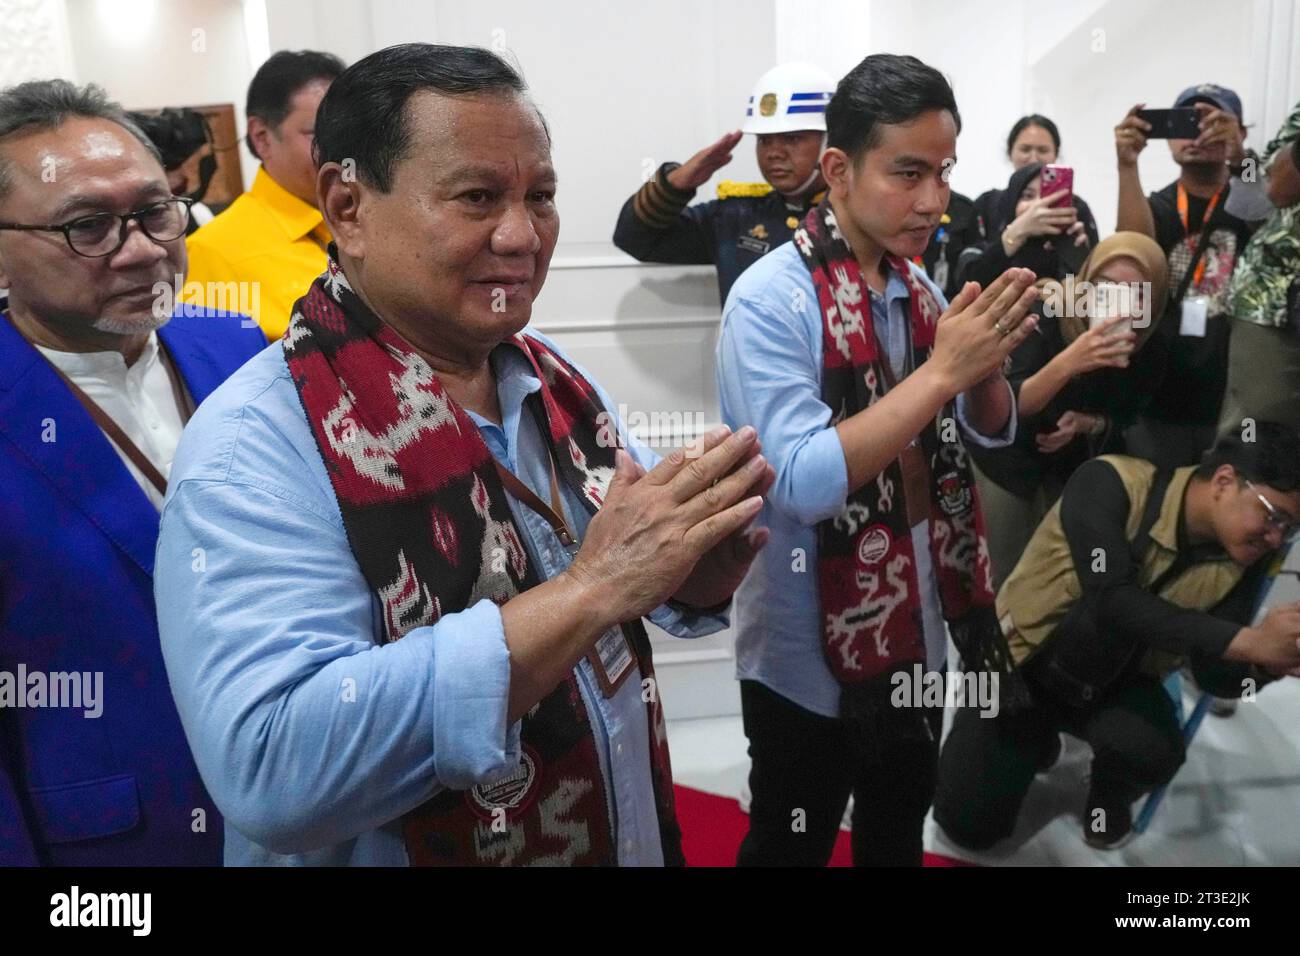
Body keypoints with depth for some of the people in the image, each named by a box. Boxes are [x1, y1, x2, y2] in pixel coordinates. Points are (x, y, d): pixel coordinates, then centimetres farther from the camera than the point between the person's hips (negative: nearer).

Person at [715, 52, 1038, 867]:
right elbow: (802, 482, -29)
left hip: (917, 635, 7)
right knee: (792, 848, 15)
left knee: (900, 833, 26)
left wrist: (987, 363, -14)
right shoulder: (771, 298, -20)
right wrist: (942, 369, -30)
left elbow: (992, 433, 7)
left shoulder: (919, 288, 1)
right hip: (809, 657, -6)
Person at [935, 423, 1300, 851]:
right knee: (969, 825, -12)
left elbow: (1214, 673, -9)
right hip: (1019, 665, -3)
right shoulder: (1110, 483, -26)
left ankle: (1111, 796, 6)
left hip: (1116, 682, 3)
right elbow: (1112, 602, -37)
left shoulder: (1242, 563, -12)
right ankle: (1037, 742, 20)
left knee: (1153, 750, -33)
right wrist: (1245, 640, -39)